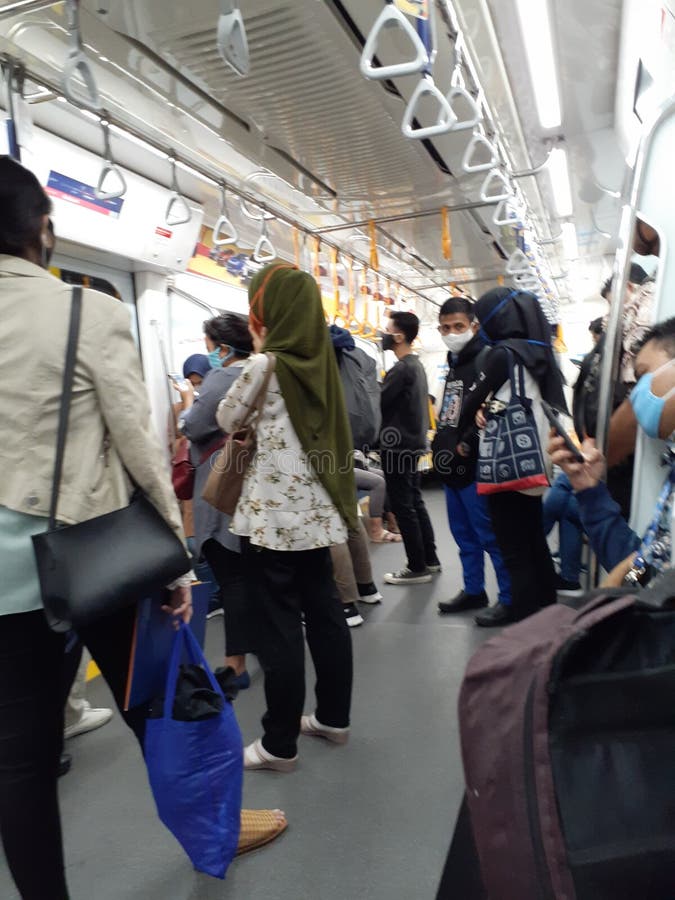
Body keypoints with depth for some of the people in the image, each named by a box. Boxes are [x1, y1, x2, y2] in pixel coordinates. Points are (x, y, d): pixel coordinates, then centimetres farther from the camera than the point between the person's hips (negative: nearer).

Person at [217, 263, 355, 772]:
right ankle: (334, 718, 29)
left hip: (272, 512, -7)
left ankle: (280, 744, 12)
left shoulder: (264, 364, -11)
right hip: (317, 507, 8)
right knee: (324, 611, 15)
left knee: (277, 624, 1)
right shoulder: (320, 360, 8)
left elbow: (227, 421, 1)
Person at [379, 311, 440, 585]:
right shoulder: (416, 365, 13)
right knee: (415, 503, 16)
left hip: (397, 446, -10)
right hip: (413, 443, 10)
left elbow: (377, 402, -19)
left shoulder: (401, 369, -18)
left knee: (403, 507, -2)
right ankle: (430, 560, 23)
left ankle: (417, 567, 5)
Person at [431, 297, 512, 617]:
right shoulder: (453, 364, 18)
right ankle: (473, 591, 28)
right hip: (453, 467, 9)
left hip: (475, 466, -9)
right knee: (464, 535, 16)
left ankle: (510, 600, 9)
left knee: (490, 536, -2)